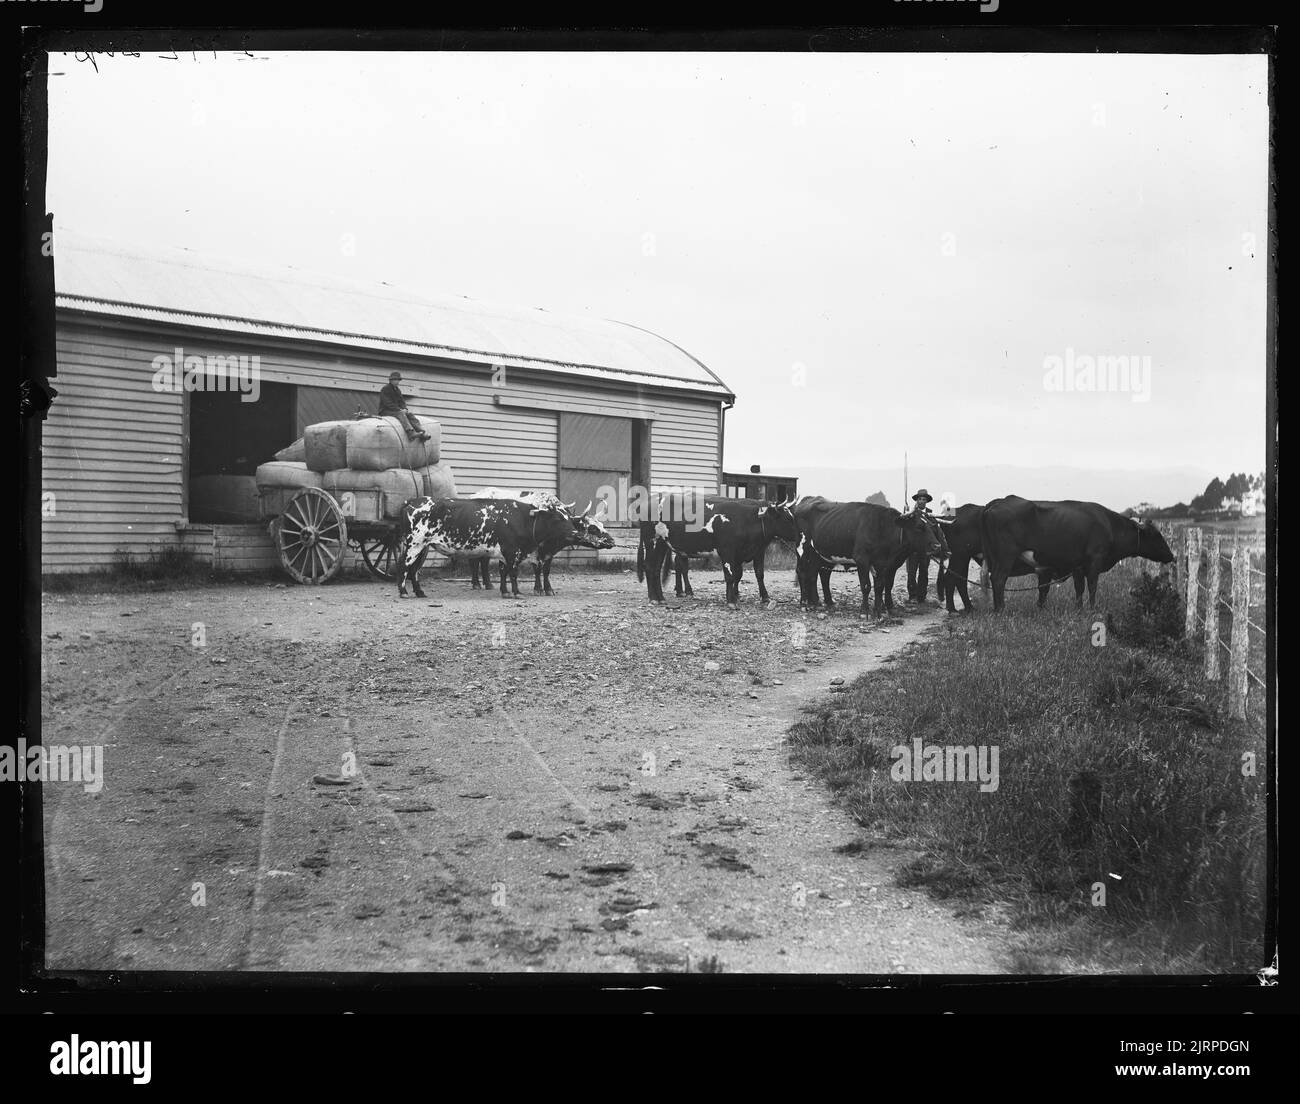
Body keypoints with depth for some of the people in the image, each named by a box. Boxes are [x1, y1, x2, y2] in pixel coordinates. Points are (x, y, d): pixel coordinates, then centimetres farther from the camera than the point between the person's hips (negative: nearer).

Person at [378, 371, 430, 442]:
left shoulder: (397, 390, 17)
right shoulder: (385, 389, -9)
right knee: (401, 414, -33)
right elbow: (388, 403, -18)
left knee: (409, 414, -16)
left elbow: (402, 401, 17)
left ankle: (422, 433, -32)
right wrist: (399, 410, -22)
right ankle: (411, 433, -53)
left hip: (397, 410, 8)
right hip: (386, 411, -8)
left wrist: (404, 409, -6)